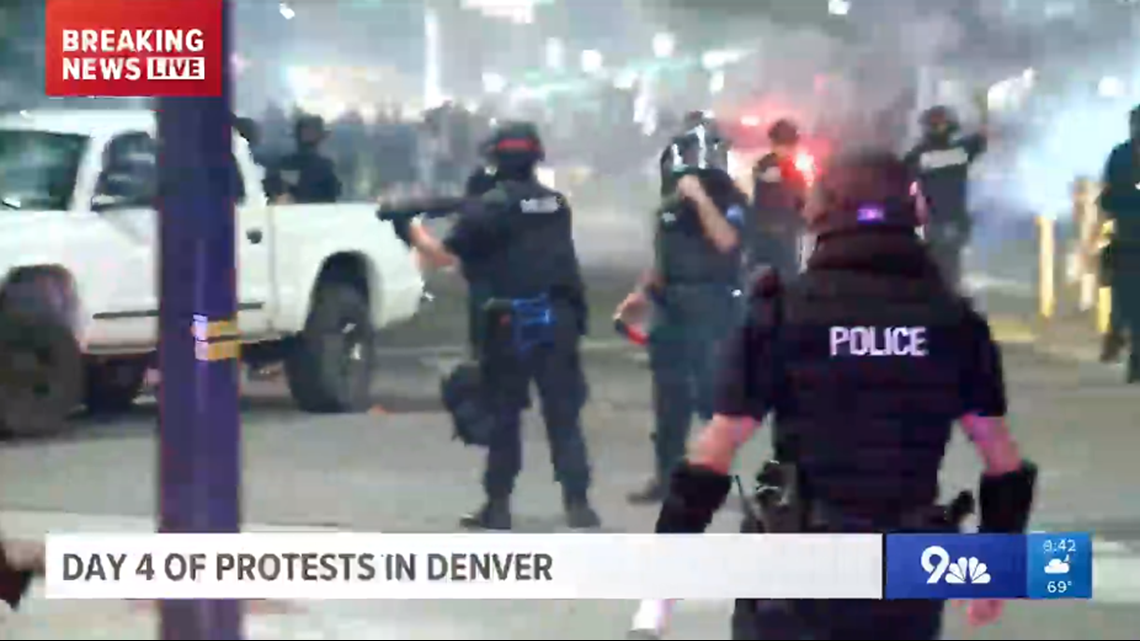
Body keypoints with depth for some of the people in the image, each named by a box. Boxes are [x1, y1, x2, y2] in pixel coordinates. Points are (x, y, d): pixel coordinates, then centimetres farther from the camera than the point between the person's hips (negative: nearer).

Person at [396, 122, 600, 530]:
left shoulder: (489, 207, -7)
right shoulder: (556, 204, 11)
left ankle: (498, 505, 11)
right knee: (563, 415, 4)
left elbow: (444, 256, -6)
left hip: (511, 325, -3)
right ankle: (578, 504, -3)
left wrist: (416, 233, 11)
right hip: (558, 321, 4)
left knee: (504, 417, 7)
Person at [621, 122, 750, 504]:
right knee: (670, 394, 9)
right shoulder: (671, 205, 15)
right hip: (671, 305, 7)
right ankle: (666, 476, 16)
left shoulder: (728, 200, -6)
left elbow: (725, 241, -24)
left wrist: (701, 198, -22)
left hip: (712, 305, -7)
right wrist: (642, 293, 17)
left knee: (711, 391, -11)